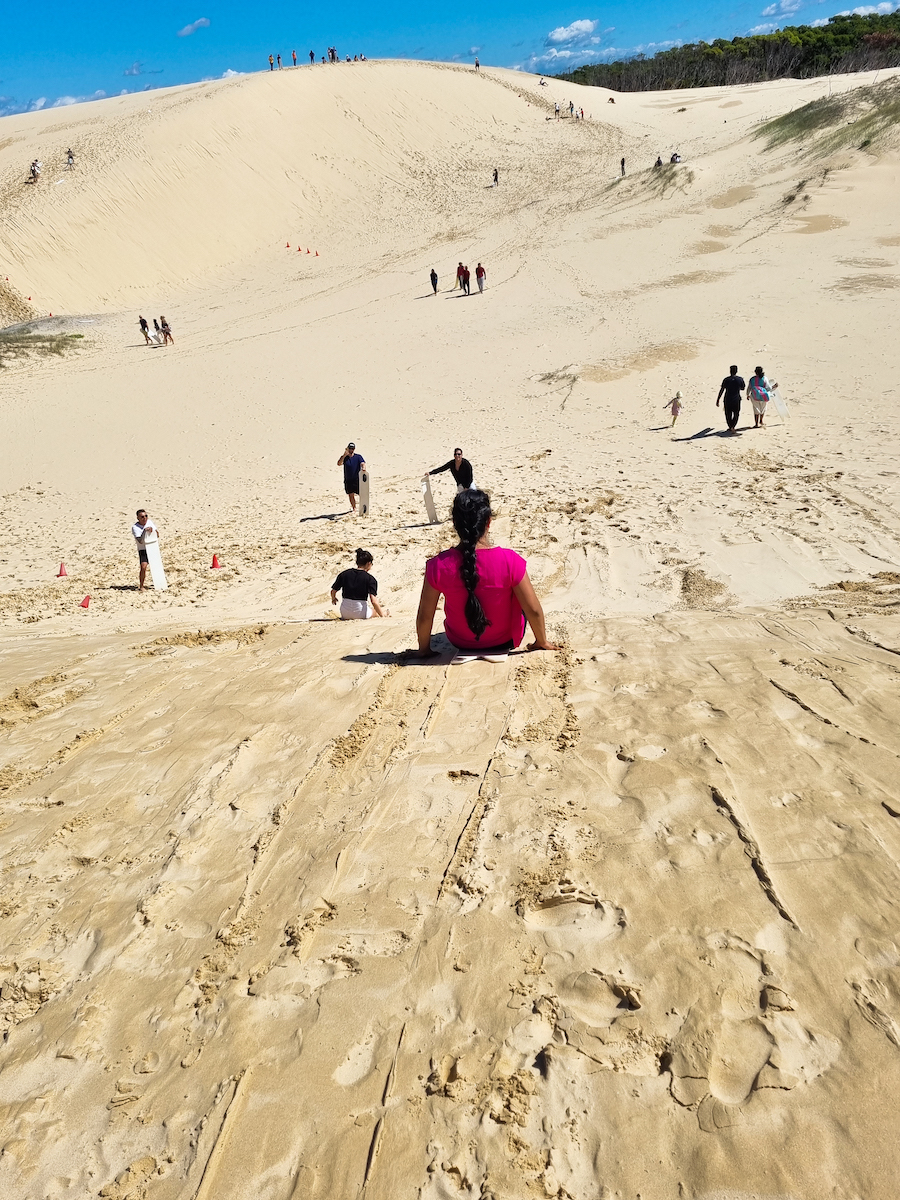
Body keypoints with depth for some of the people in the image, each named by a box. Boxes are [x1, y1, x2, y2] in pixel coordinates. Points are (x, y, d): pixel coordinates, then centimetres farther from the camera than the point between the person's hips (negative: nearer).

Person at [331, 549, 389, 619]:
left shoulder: (344, 574, -1)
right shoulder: (370, 579, -12)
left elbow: (333, 591, 9)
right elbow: (374, 602, -19)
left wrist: (333, 599, 30)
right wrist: (382, 614, -6)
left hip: (345, 614, 3)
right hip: (361, 615, -3)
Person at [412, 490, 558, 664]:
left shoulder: (438, 565, -24)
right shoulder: (510, 561, -28)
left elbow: (424, 616, -14)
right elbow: (534, 611, -20)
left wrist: (424, 649, 4)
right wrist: (541, 642, 0)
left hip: (460, 641, 2)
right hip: (504, 640, -2)